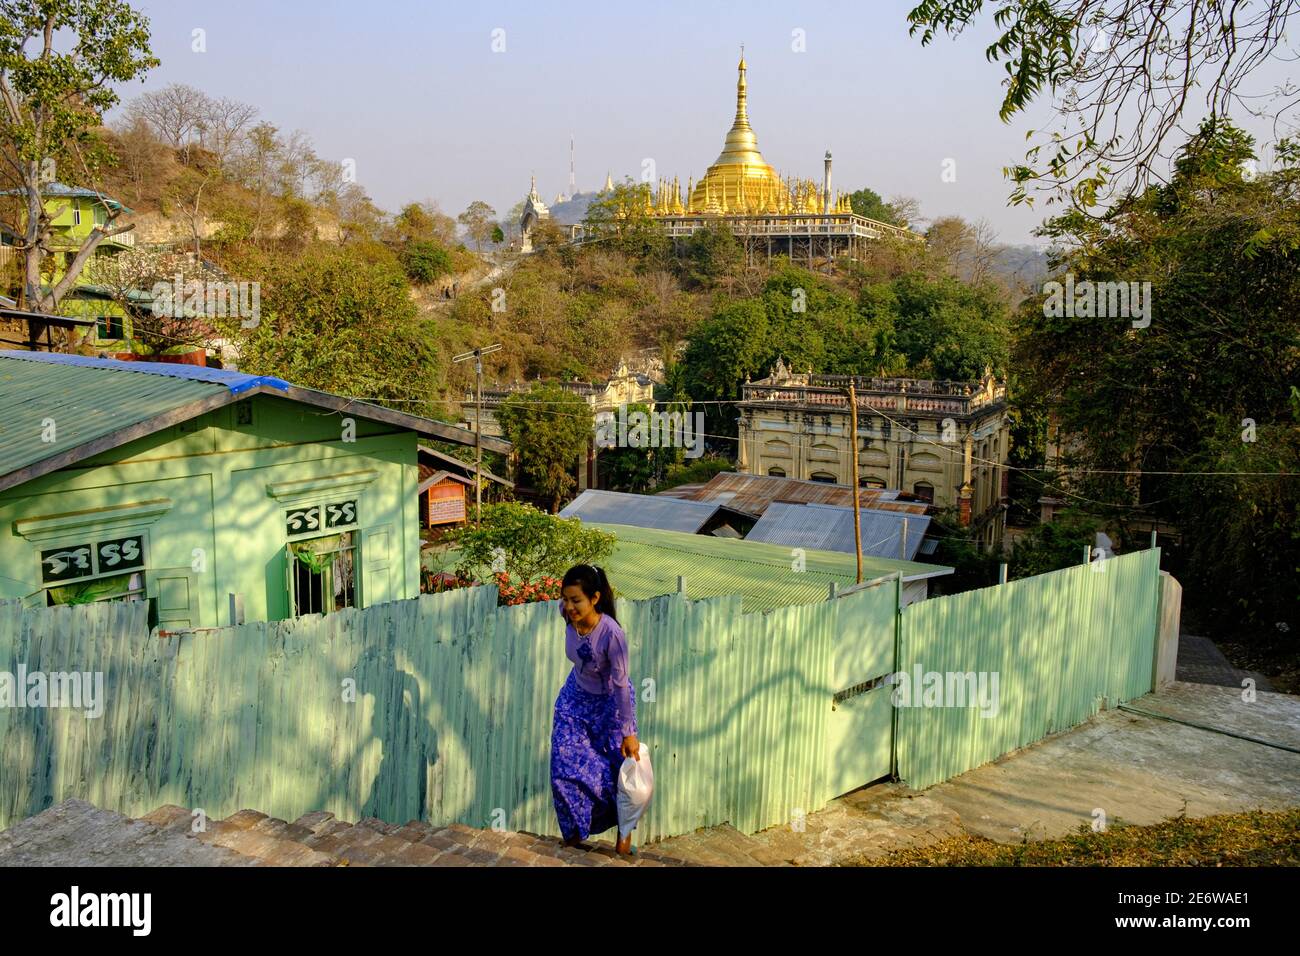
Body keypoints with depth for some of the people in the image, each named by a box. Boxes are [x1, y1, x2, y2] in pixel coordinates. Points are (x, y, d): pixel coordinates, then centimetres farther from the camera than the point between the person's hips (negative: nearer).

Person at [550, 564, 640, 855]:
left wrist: (628, 732, -23)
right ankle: (576, 829, 25)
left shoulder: (612, 634, -36)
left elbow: (620, 684, -29)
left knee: (618, 767, 6)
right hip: (576, 697, 5)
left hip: (609, 702, -4)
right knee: (566, 766, 2)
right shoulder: (569, 615, -23)